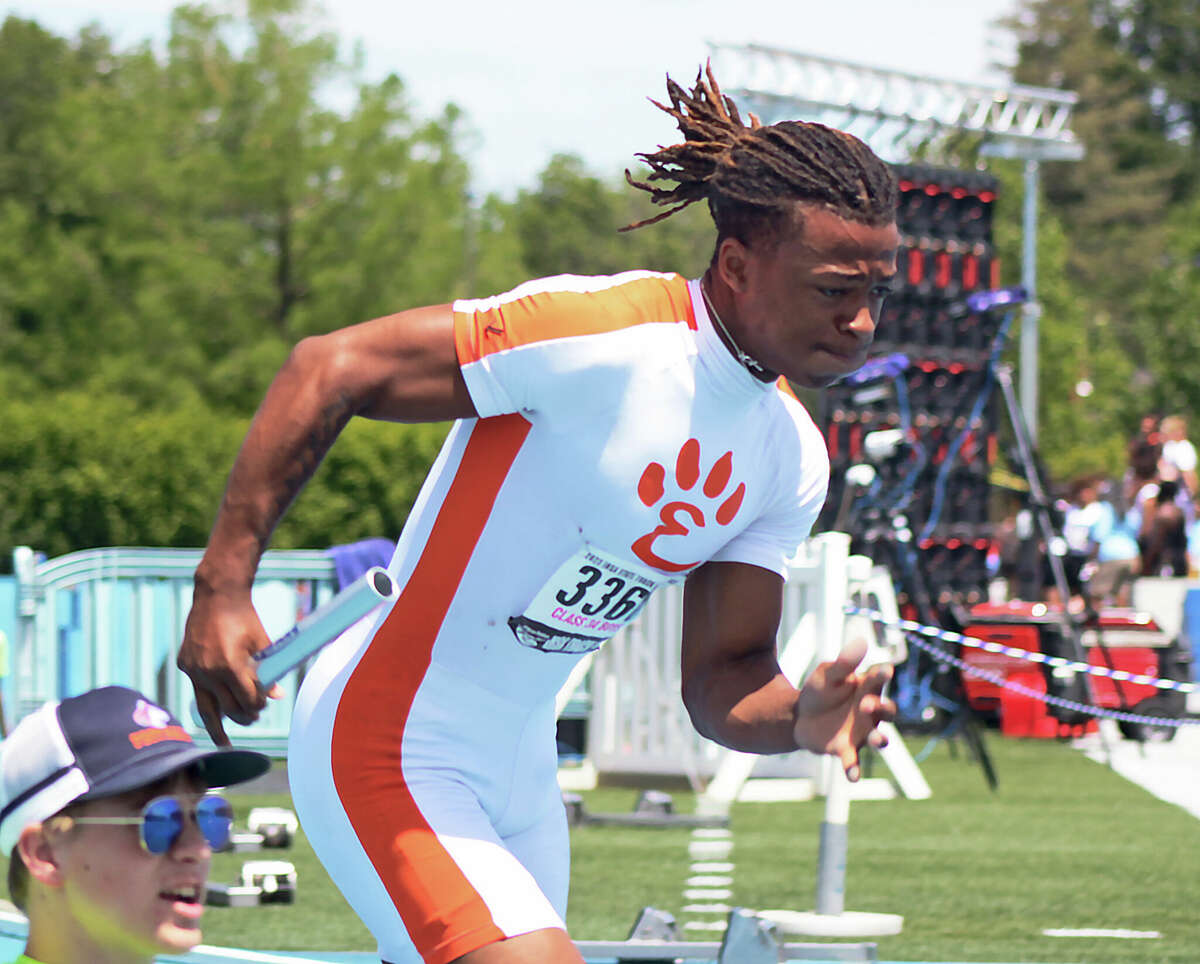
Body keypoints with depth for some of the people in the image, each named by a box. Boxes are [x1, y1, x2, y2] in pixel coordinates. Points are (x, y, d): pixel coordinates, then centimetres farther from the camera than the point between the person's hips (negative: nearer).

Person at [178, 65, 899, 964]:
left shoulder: (793, 459, 3)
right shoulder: (602, 336, -21)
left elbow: (720, 680, 6)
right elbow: (330, 369, -20)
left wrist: (804, 716, -18)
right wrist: (223, 585, -24)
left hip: (520, 770, 9)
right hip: (388, 746, -9)